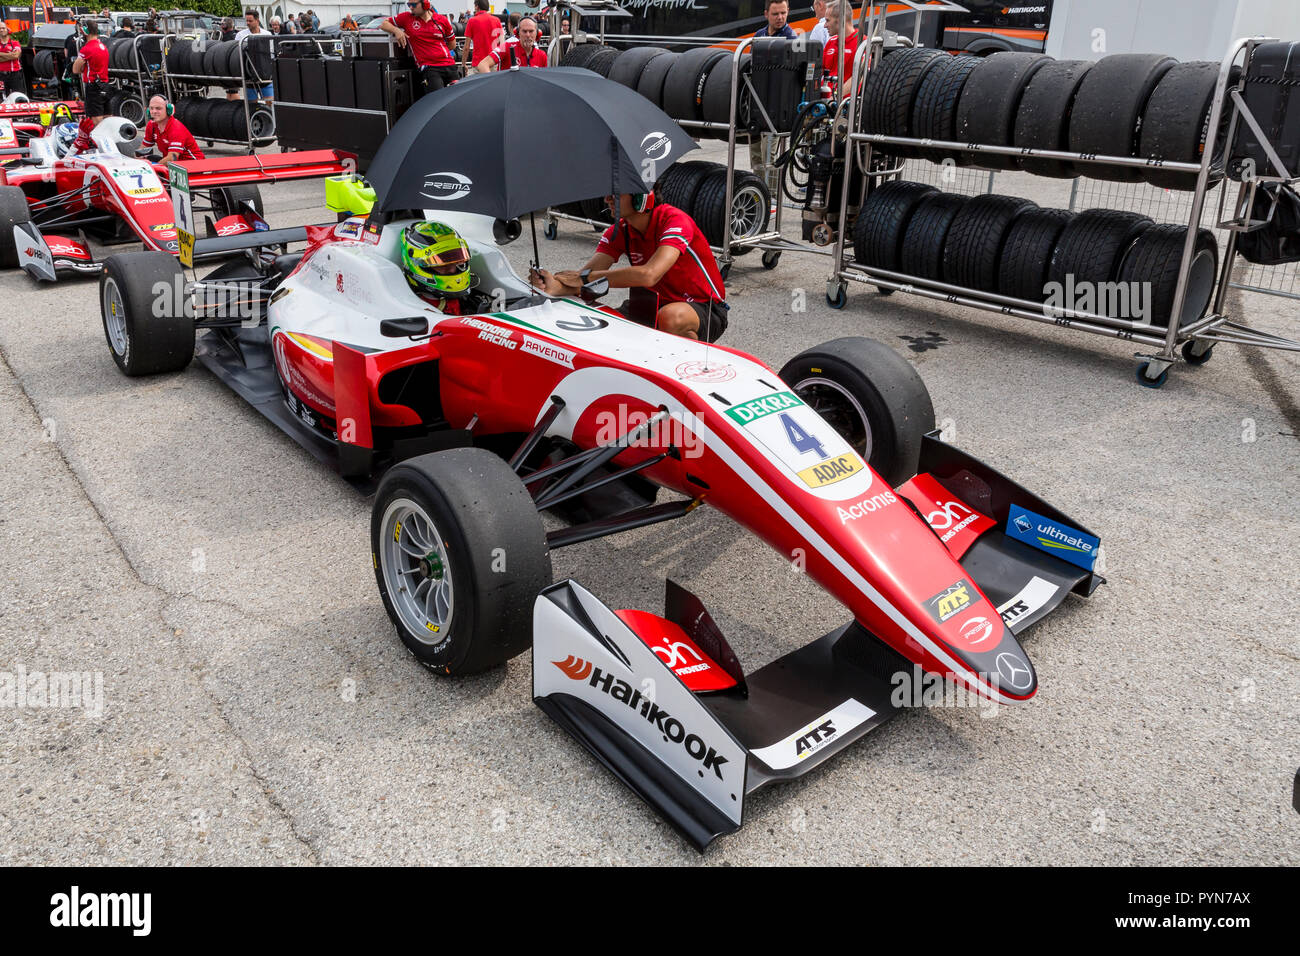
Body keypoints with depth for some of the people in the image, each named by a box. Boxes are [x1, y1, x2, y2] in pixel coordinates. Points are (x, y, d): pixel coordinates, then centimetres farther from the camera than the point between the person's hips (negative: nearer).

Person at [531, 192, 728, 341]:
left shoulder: (674, 220, -24)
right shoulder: (620, 231, -2)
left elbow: (649, 275, -38)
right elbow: (586, 275, -11)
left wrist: (585, 277, -31)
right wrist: (556, 287, -35)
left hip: (707, 308, -6)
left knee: (671, 317, -40)